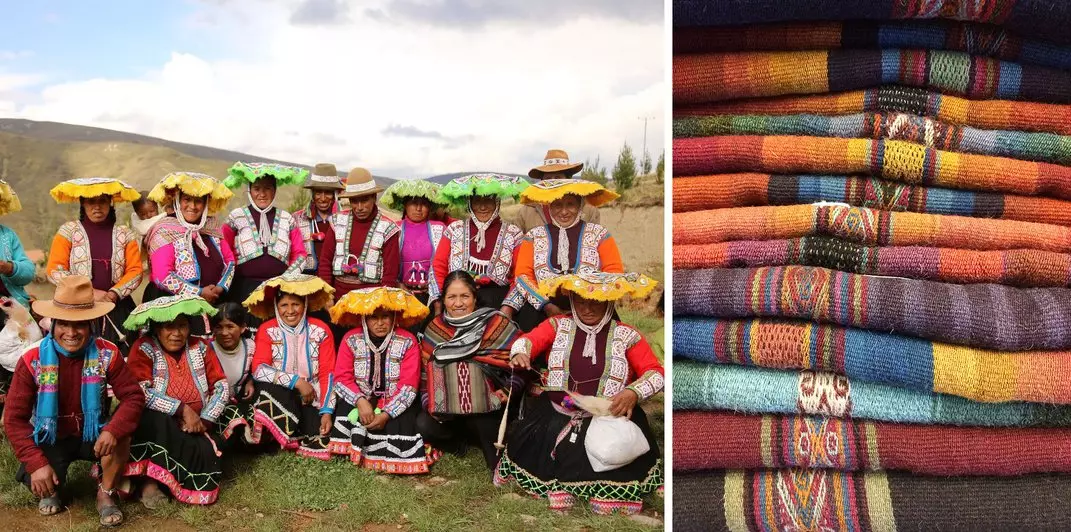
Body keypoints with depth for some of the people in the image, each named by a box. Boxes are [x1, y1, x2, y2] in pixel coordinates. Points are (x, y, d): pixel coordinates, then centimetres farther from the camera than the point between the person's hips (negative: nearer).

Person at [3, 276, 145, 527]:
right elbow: (14, 418, -14)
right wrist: (37, 463, -25)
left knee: (121, 431, -32)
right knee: (36, 480, -28)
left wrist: (113, 430, -37)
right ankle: (54, 490, 13)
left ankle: (106, 493, -6)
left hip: (92, 434, 0)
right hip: (51, 439, 0)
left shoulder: (107, 354, -15)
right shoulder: (33, 361, -17)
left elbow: (133, 397, -17)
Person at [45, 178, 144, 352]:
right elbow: (54, 270, -2)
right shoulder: (68, 231, 5)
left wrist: (113, 294, -12)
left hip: (118, 308, 1)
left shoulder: (125, 235, 10)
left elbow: (135, 271, 4)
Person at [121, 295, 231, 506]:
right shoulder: (144, 348, -6)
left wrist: (205, 420, -13)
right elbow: (140, 392, -20)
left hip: (195, 429, 3)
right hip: (155, 429, -3)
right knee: (158, 422, -36)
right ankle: (150, 480, -24)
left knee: (207, 454, -26)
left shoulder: (200, 347, 6)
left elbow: (222, 387, 2)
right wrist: (182, 410, -24)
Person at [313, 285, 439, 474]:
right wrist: (360, 401, -25)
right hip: (360, 400, 1)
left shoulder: (407, 342, -7)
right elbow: (342, 378, -6)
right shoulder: (351, 339, -2)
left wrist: (387, 413, -24)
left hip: (394, 404, -1)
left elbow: (408, 385, -13)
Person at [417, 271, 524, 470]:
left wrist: (505, 392, -13)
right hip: (446, 410, 4)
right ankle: (463, 440, 8)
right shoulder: (434, 329, 5)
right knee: (424, 426, -22)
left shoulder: (496, 324, -6)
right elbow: (425, 373, 10)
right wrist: (430, 404, -3)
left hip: (488, 409, -3)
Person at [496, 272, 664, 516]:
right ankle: (555, 486, 8)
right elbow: (528, 340, -4)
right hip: (554, 415, 3)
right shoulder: (558, 325, 9)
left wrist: (633, 393, -20)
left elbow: (656, 373, 1)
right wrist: (520, 353, -30)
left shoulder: (626, 335, 5)